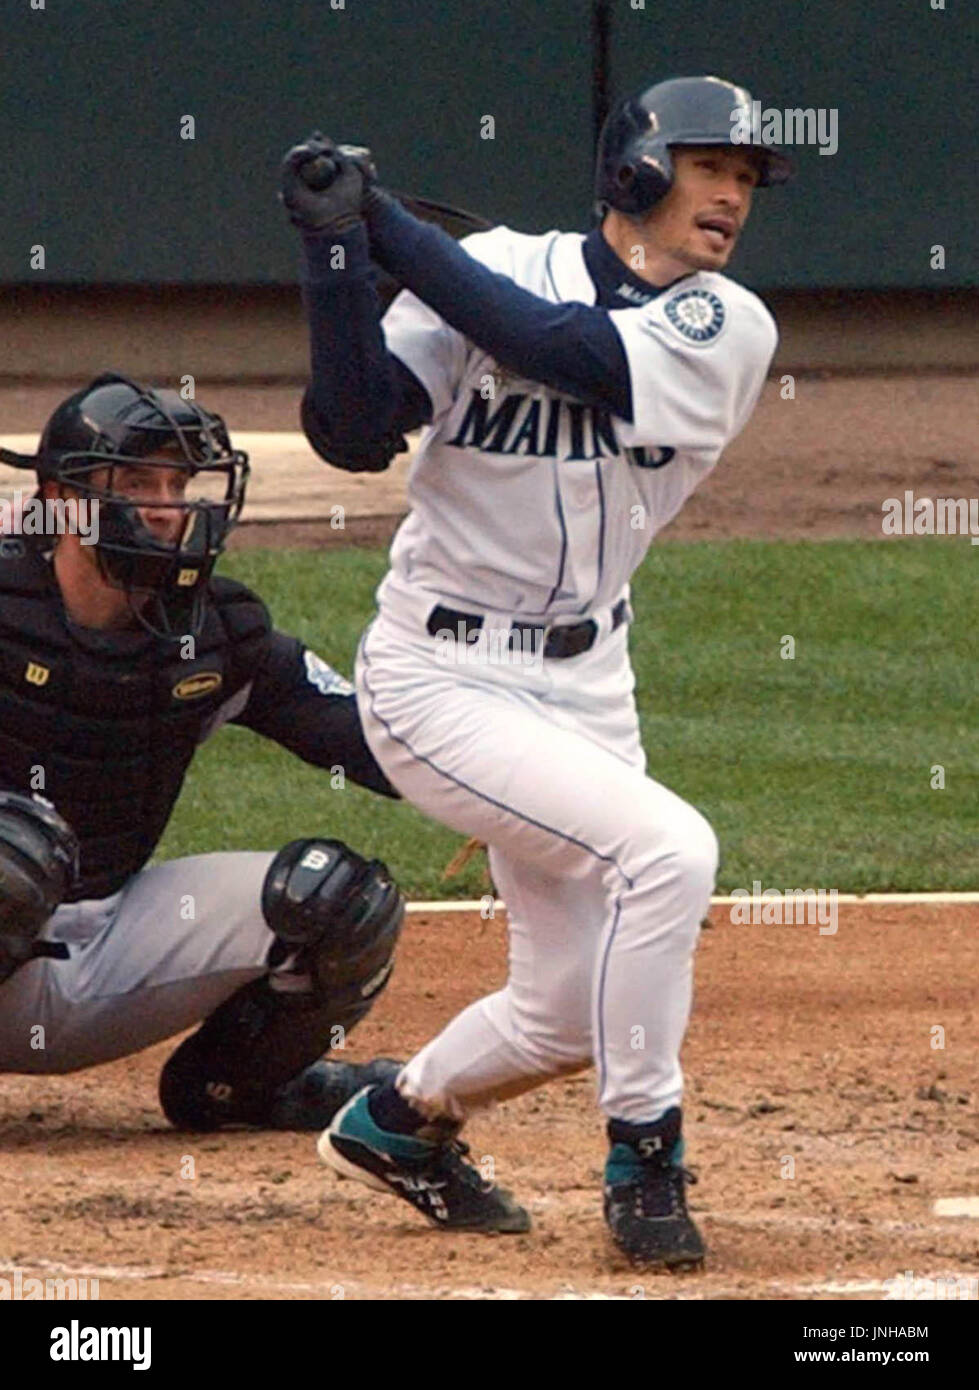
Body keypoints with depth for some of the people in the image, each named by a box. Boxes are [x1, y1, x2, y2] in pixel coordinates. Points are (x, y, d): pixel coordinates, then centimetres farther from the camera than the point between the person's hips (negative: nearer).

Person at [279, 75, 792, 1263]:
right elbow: (353, 431, -16)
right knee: (667, 849, -24)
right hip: (440, 676, -5)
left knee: (571, 1012, 10)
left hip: (585, 678, 5)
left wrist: (390, 225, -21)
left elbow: (562, 350, -23)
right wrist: (339, 252, -25)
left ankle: (399, 1120, 39)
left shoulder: (729, 329, -6)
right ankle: (643, 1159, -10)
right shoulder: (498, 273, -10)